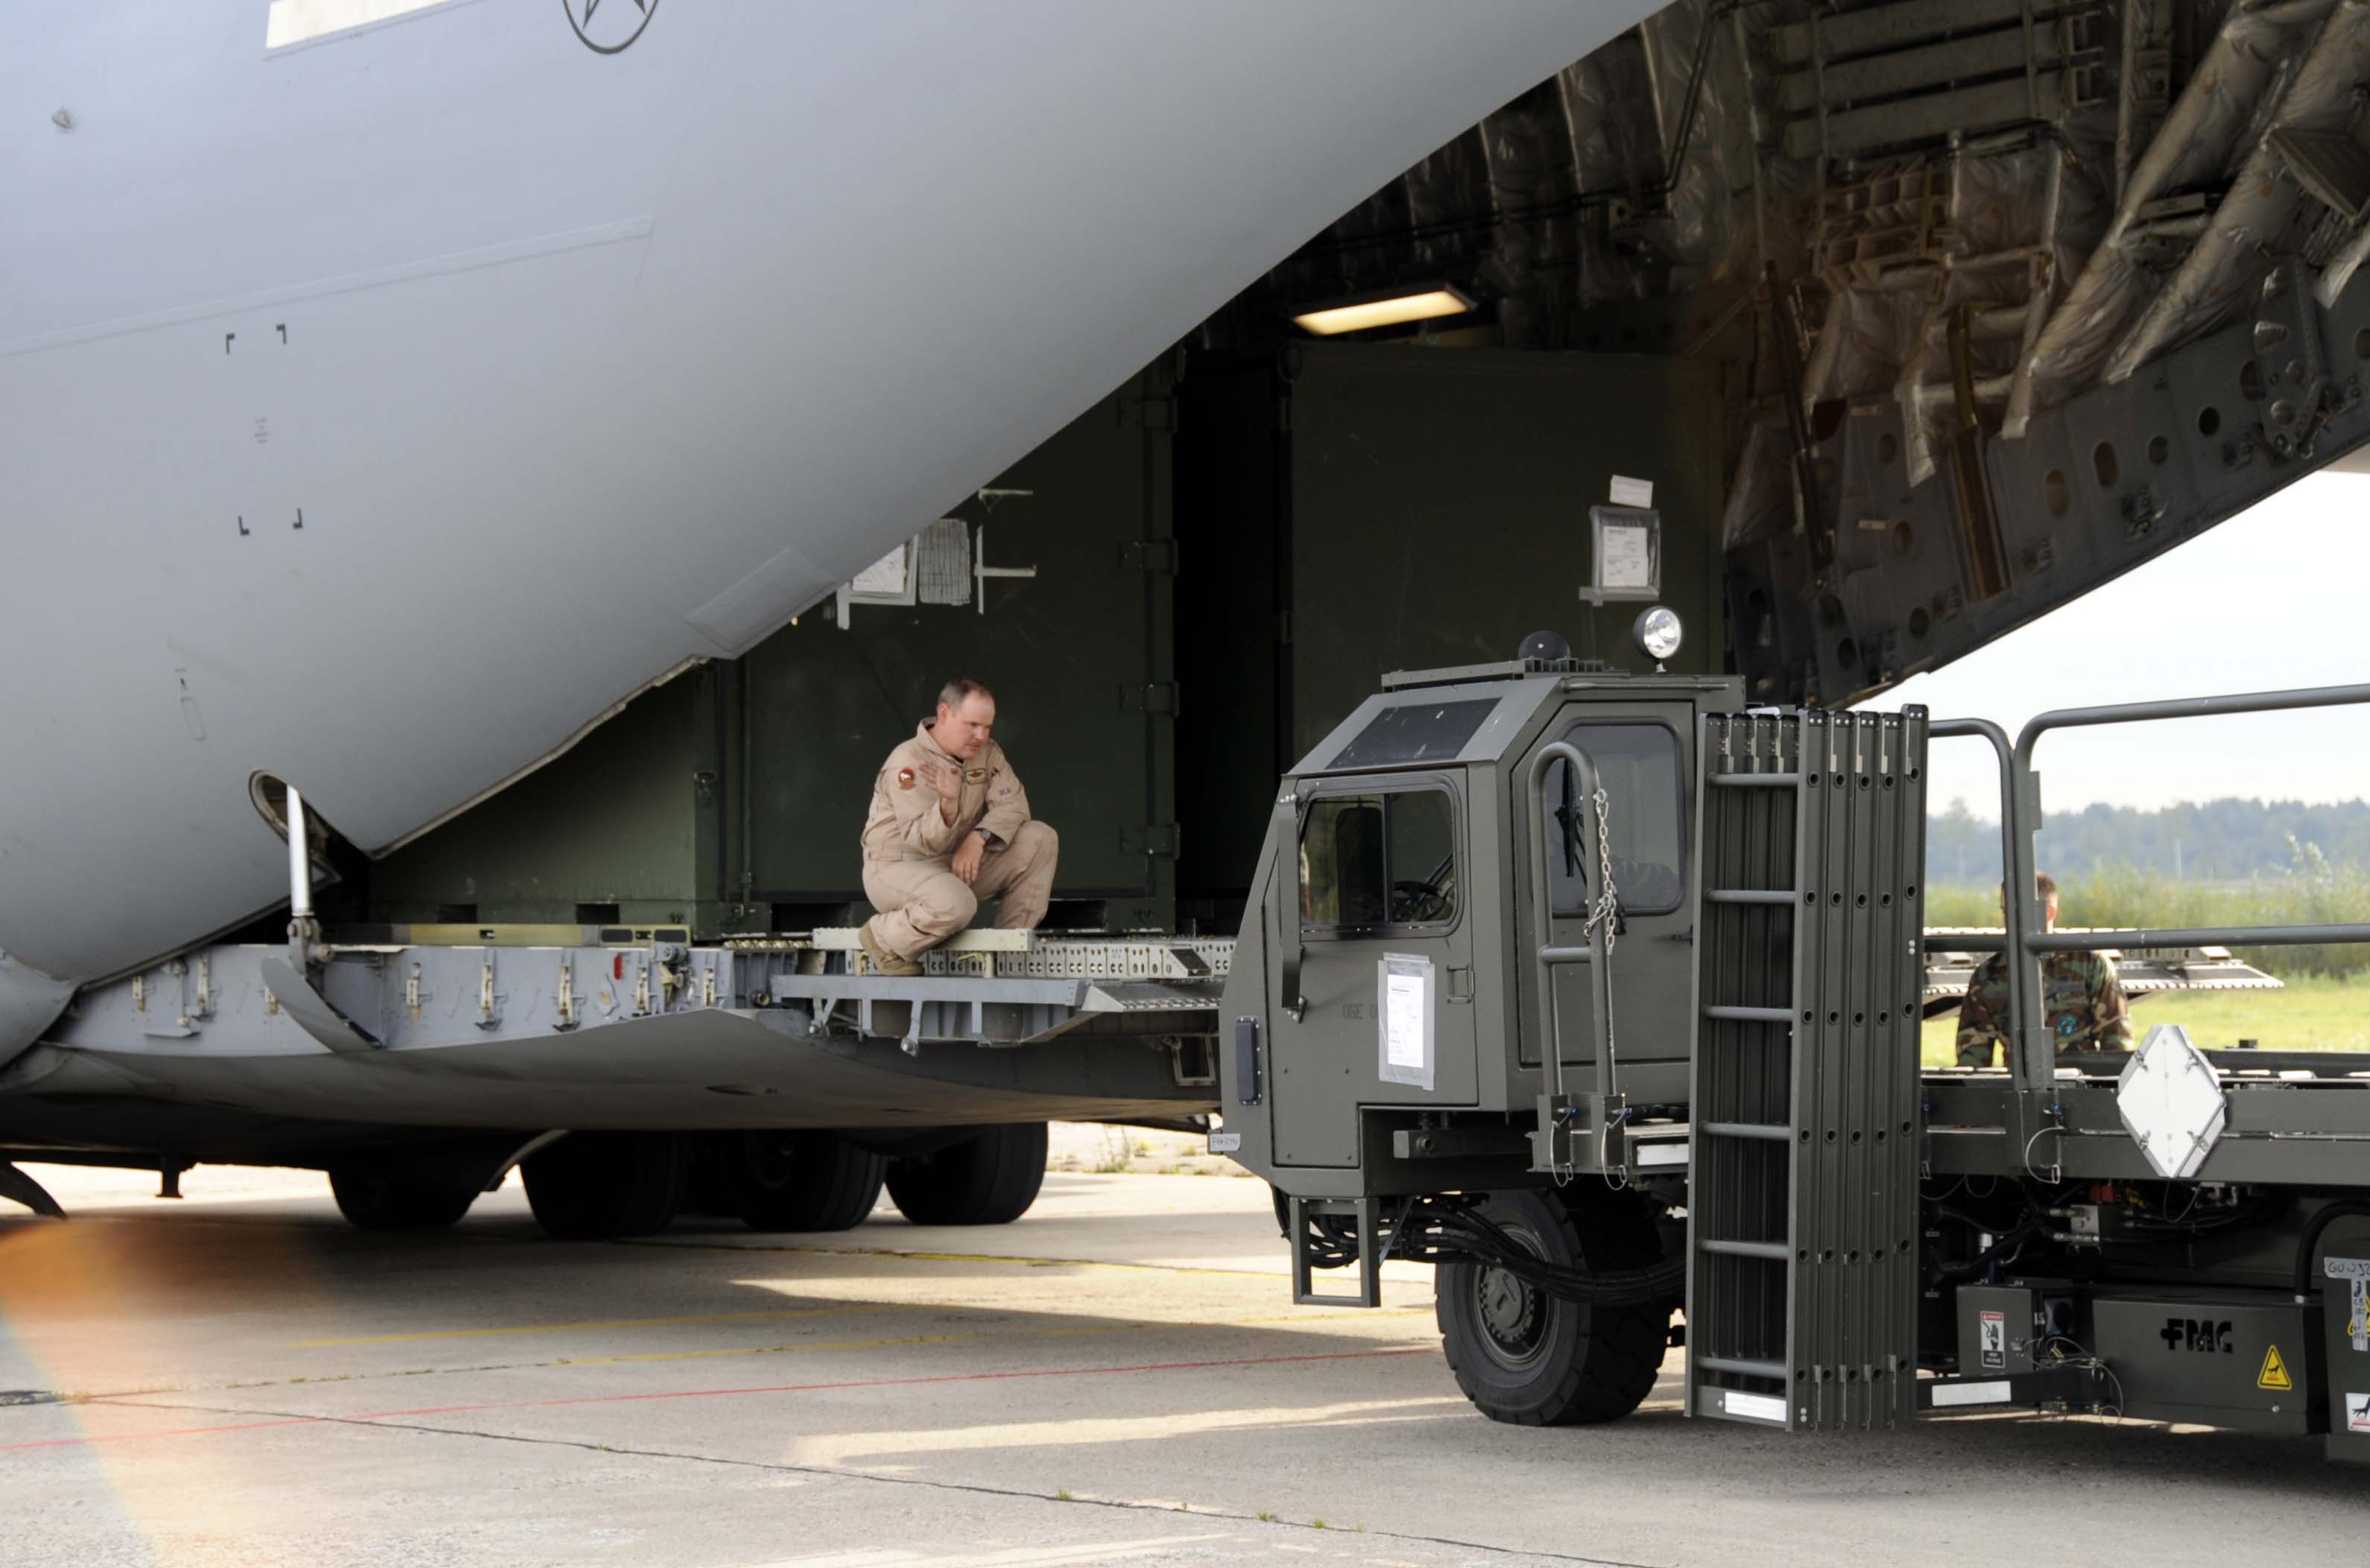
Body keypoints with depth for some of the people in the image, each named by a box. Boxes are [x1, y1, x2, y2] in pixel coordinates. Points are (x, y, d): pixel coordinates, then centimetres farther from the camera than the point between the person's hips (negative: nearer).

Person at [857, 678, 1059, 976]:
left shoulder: (986, 752, 3)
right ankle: (882, 939, -11)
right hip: (898, 867, -8)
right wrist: (948, 803, -46)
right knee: (955, 904, -40)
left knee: (1040, 839, -6)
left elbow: (1012, 804, -7)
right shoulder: (908, 762, -21)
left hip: (959, 862, 8)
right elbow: (921, 840, -27)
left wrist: (978, 837, -25)